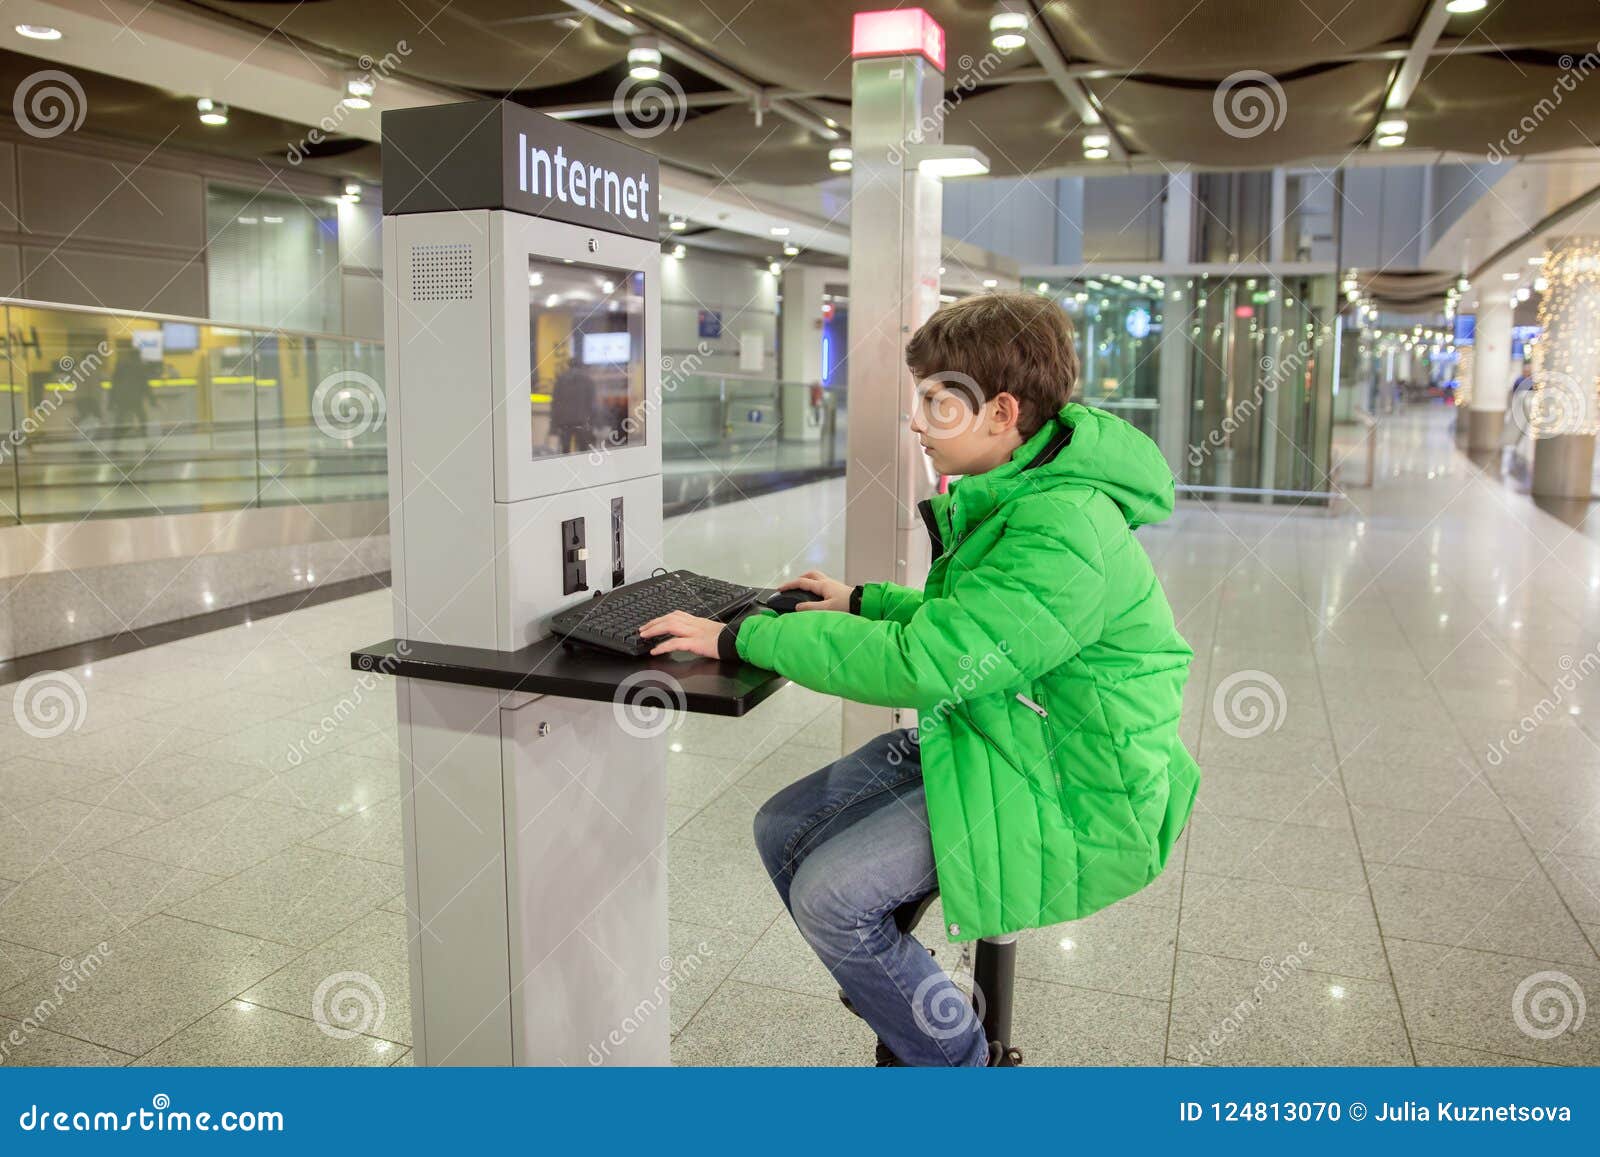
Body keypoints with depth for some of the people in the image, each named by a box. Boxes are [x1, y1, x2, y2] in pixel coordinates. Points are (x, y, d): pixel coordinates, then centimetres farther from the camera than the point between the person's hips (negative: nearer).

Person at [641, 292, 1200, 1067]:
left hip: (1066, 798, -10)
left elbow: (920, 666, -31)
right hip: (984, 739, 10)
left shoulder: (1063, 535, -27)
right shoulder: (1012, 496, 6)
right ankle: (907, 1017, 21)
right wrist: (864, 602, 12)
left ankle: (954, 1059, 8)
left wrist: (741, 639, -24)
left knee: (831, 893, -19)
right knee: (783, 831, 3)